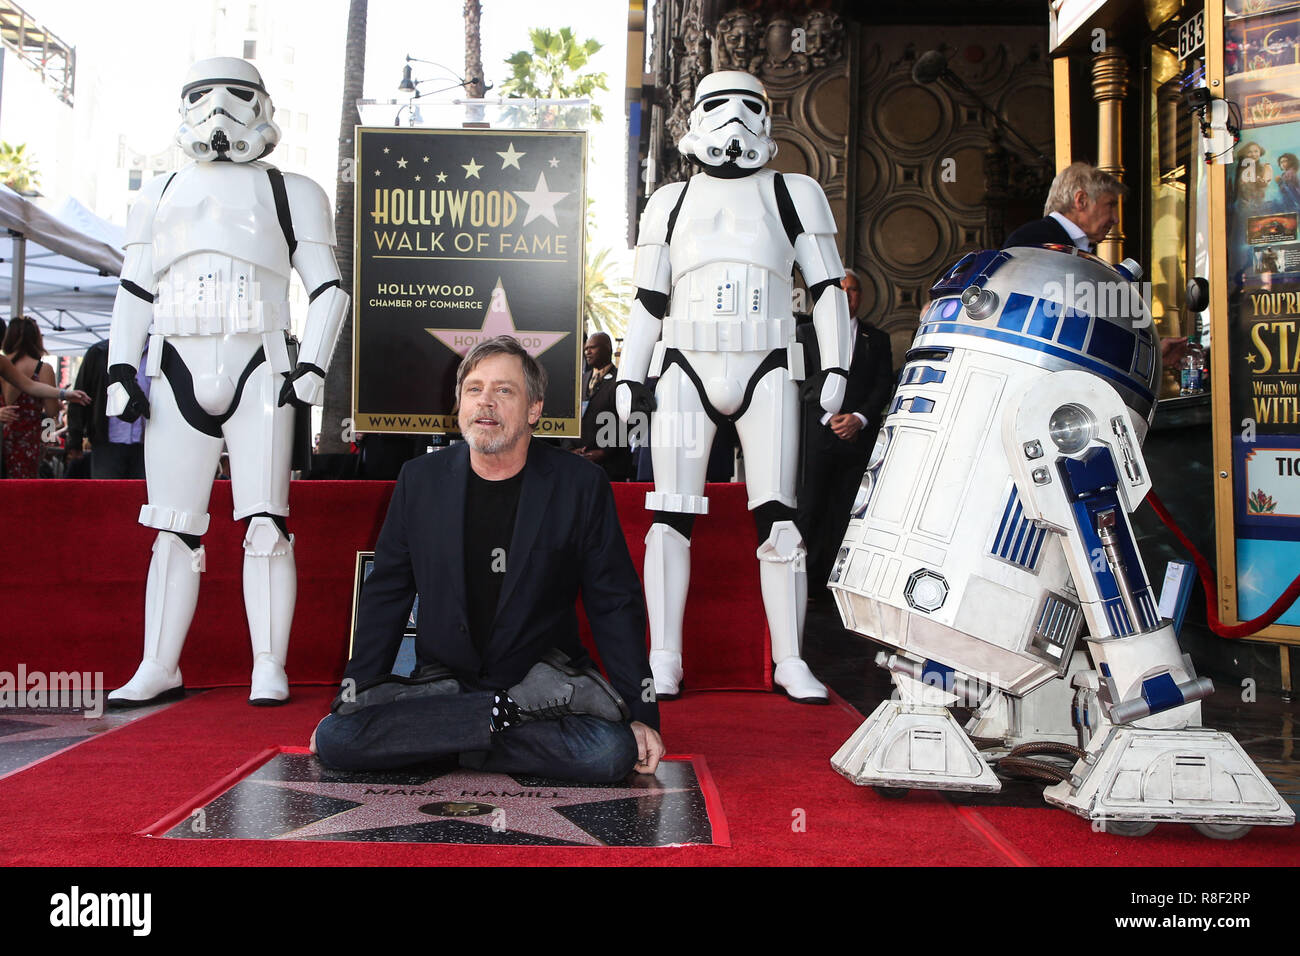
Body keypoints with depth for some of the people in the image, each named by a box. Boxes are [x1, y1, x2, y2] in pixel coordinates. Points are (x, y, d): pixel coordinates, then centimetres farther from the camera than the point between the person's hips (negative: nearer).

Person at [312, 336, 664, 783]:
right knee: (334, 738, -21)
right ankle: (512, 715, -12)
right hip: (442, 680, 3)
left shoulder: (581, 484, -4)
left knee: (613, 751, -31)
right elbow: (385, 595, 9)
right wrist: (350, 701, 5)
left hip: (544, 676, -2)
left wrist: (643, 715, -7)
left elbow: (616, 605, -2)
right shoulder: (420, 479, 3)